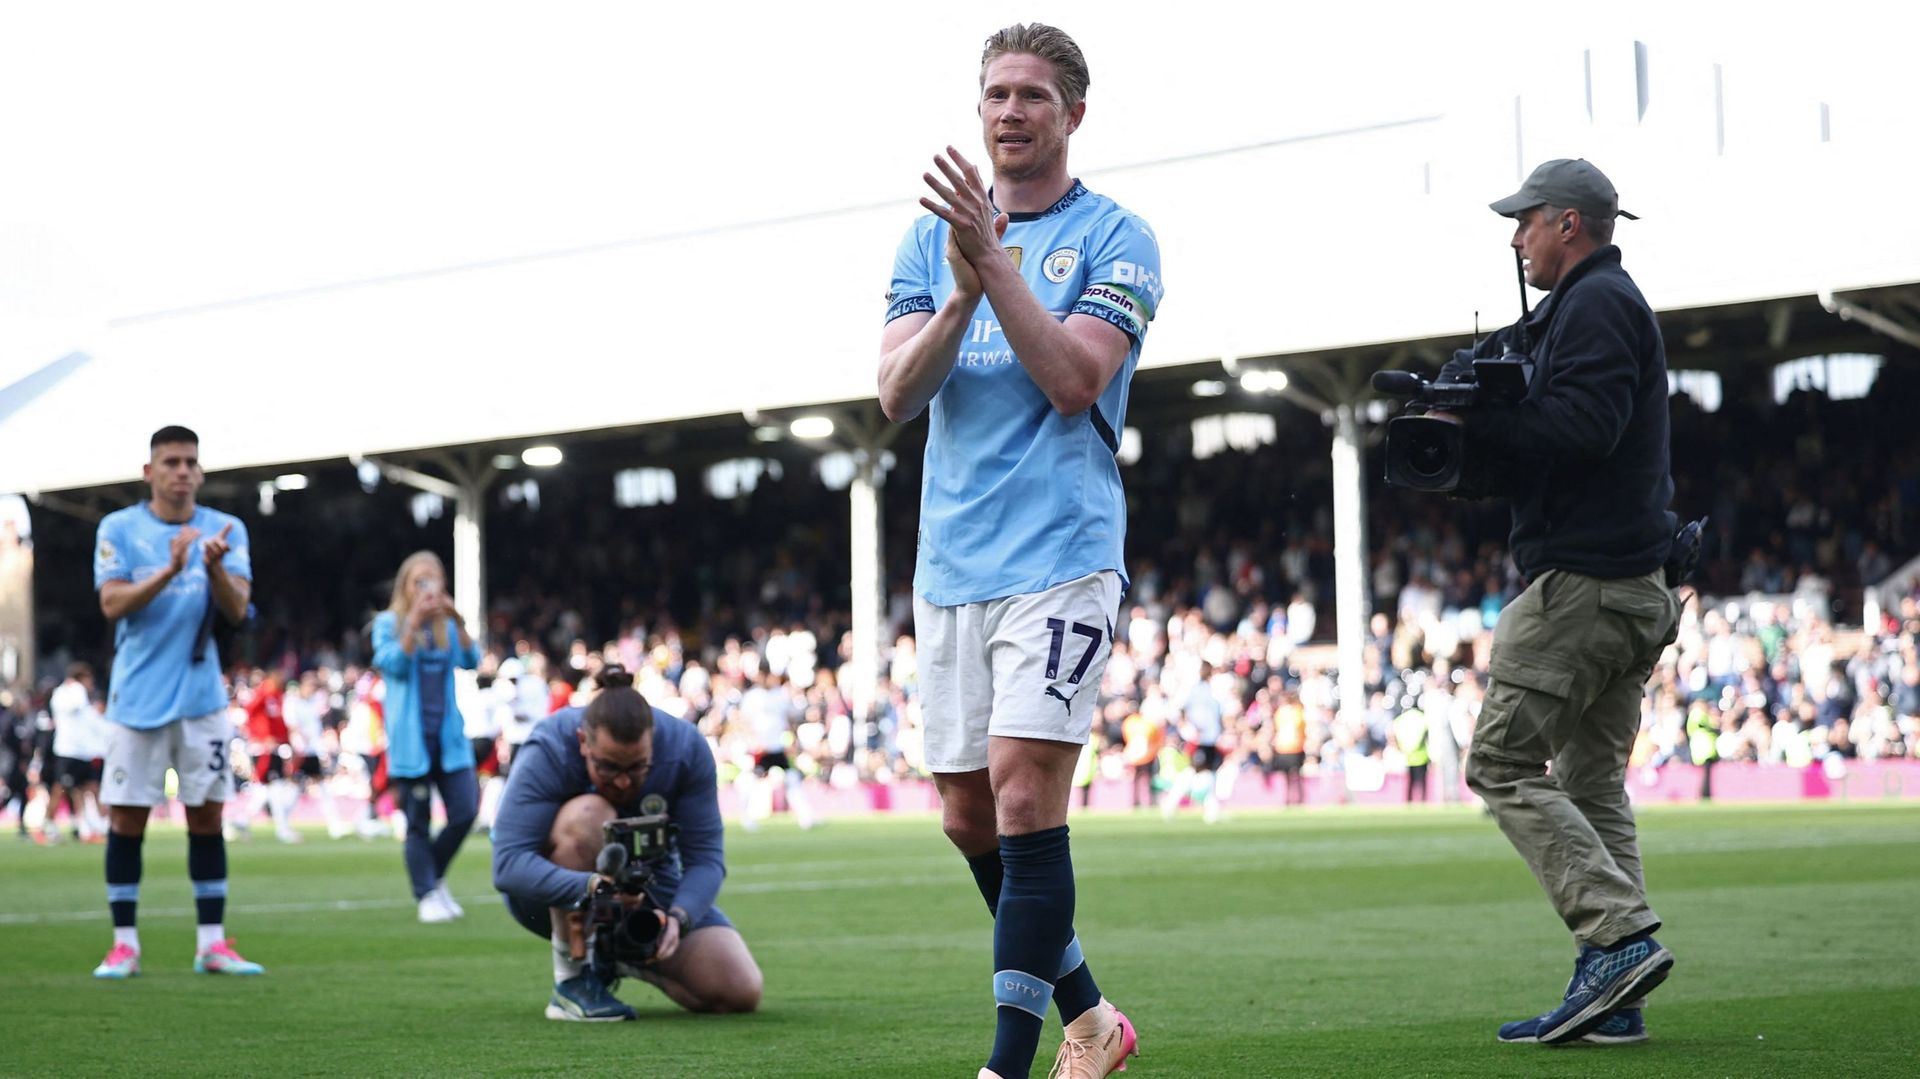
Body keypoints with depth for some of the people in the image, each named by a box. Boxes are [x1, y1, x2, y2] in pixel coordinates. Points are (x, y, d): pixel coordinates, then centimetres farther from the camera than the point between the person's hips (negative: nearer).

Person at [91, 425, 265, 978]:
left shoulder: (226, 530, 3)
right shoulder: (119, 528, -1)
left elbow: (237, 609, -6)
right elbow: (113, 604, -12)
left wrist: (215, 567, -26)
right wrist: (169, 570, -26)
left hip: (202, 697, 2)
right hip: (137, 698, -2)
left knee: (207, 816, 3)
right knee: (127, 818, 0)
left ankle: (212, 943, 8)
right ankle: (124, 943, 8)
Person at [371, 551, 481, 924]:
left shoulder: (446, 626, 11)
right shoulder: (388, 623, 2)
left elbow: (471, 661, -3)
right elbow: (393, 663, -13)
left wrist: (458, 623, -18)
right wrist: (414, 621, -23)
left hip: (449, 734, 3)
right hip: (410, 737, -3)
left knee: (465, 811, -5)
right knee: (418, 821, -1)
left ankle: (435, 876, 17)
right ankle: (427, 896, 6)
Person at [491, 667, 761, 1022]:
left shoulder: (687, 748, -21)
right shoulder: (547, 750, -29)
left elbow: (705, 856, -19)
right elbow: (508, 865, -37)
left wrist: (678, 918, -40)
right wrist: (594, 888, -52)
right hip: (556, 895, -4)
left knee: (741, 993, -14)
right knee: (589, 817, -38)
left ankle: (629, 958, 16)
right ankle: (571, 978, -24)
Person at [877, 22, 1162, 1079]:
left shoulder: (1115, 239, 0)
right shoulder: (931, 238, 12)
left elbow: (1074, 379, -15)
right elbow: (897, 393, 0)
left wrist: (994, 263, -21)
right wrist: (963, 292, -17)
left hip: (1061, 556, -5)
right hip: (950, 561, 5)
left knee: (1023, 791, -15)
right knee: (969, 815, 8)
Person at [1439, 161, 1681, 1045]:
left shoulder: (1596, 302, -8)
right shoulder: (1609, 303, 24)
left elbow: (1581, 426, -21)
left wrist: (1472, 424, -13)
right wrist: (1477, 412, 7)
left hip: (1580, 585, -10)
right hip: (1634, 593, 10)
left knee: (1503, 764, -9)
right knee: (1593, 781, 8)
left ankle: (1620, 936, -18)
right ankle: (1612, 998, 4)